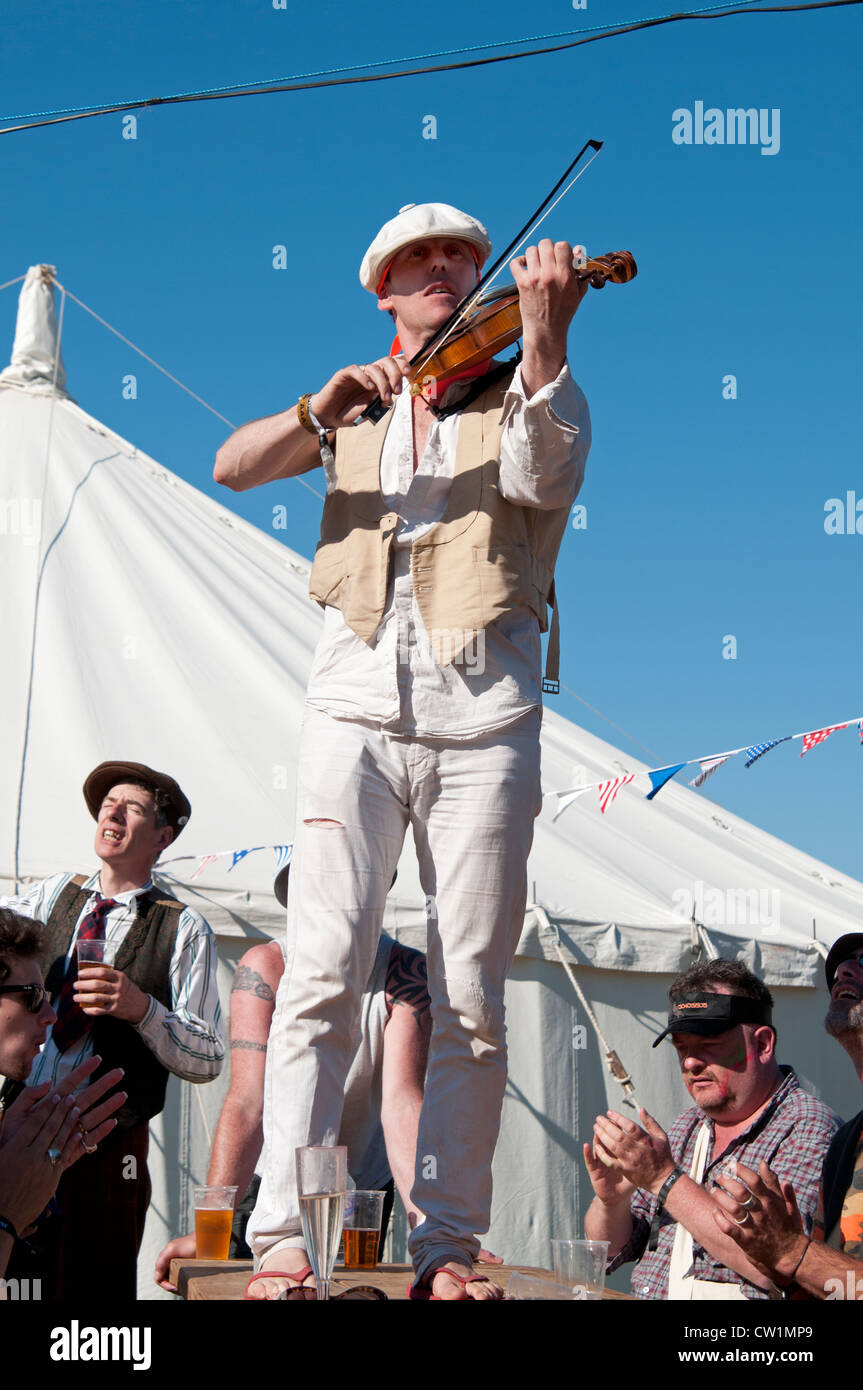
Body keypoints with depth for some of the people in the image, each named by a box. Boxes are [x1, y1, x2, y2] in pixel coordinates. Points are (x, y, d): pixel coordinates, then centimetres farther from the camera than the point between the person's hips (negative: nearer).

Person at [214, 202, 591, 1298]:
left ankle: (448, 1244, 3)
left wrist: (544, 339, -23)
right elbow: (232, 466, 9)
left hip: (481, 719, 0)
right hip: (357, 705, 1)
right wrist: (323, 407, -8)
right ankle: (283, 1234, -11)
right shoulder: (356, 407, 22)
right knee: (324, 972, -12)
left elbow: (543, 479, -8)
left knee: (470, 998, -3)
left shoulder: (519, 396, 15)